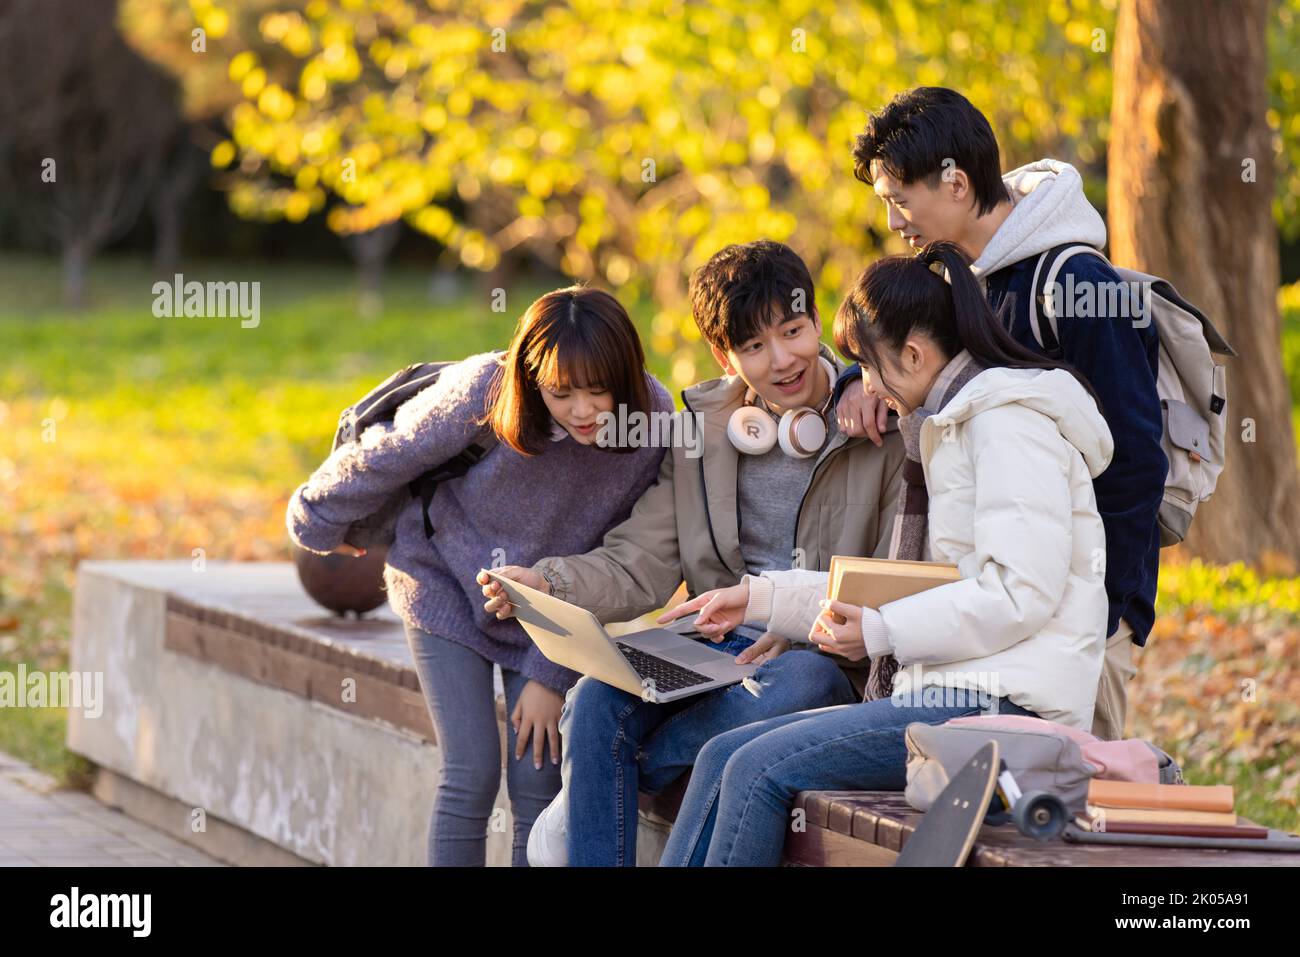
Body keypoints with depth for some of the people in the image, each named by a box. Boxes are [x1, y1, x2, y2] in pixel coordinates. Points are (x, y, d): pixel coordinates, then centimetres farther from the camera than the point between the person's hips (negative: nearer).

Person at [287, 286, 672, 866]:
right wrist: (321, 524, 6)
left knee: (539, 782, -6)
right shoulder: (482, 391, -29)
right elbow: (387, 455, -10)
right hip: (447, 584, -2)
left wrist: (552, 674, -12)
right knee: (472, 774, -13)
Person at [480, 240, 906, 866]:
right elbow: (639, 566, 5)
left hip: (830, 658, -3)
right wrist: (549, 584, -14)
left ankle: (605, 790, -22)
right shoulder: (703, 429, 10)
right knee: (596, 702, -26)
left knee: (800, 680, -39)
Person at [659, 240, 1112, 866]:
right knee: (723, 758, -2)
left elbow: (1022, 593, -18)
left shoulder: (1008, 420, -9)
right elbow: (905, 588, 27)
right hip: (955, 695, 10)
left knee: (761, 769, -20)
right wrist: (764, 597, 23)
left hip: (1006, 707, -10)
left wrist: (883, 633, -15)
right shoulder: (953, 425, 24)